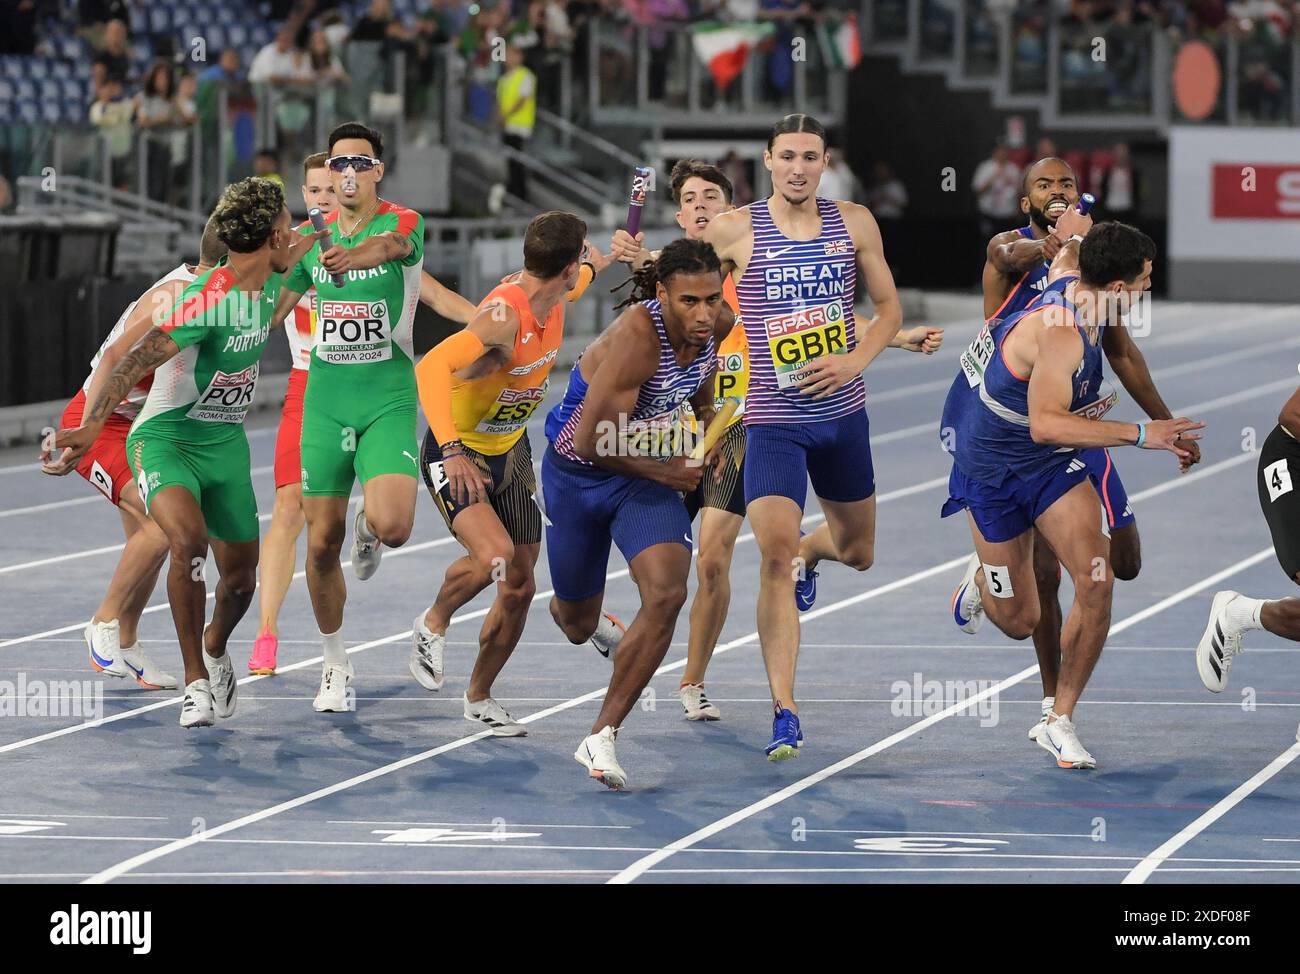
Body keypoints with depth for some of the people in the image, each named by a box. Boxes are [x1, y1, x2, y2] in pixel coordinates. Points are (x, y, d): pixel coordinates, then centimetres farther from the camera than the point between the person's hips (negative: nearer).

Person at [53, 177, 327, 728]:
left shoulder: (268, 286, 0)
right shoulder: (207, 299, -24)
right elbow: (137, 361, -32)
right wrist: (93, 425, -42)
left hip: (227, 445, 7)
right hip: (165, 439, -7)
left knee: (240, 577, 9)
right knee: (188, 538, -33)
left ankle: (215, 650, 43)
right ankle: (195, 679, -20)